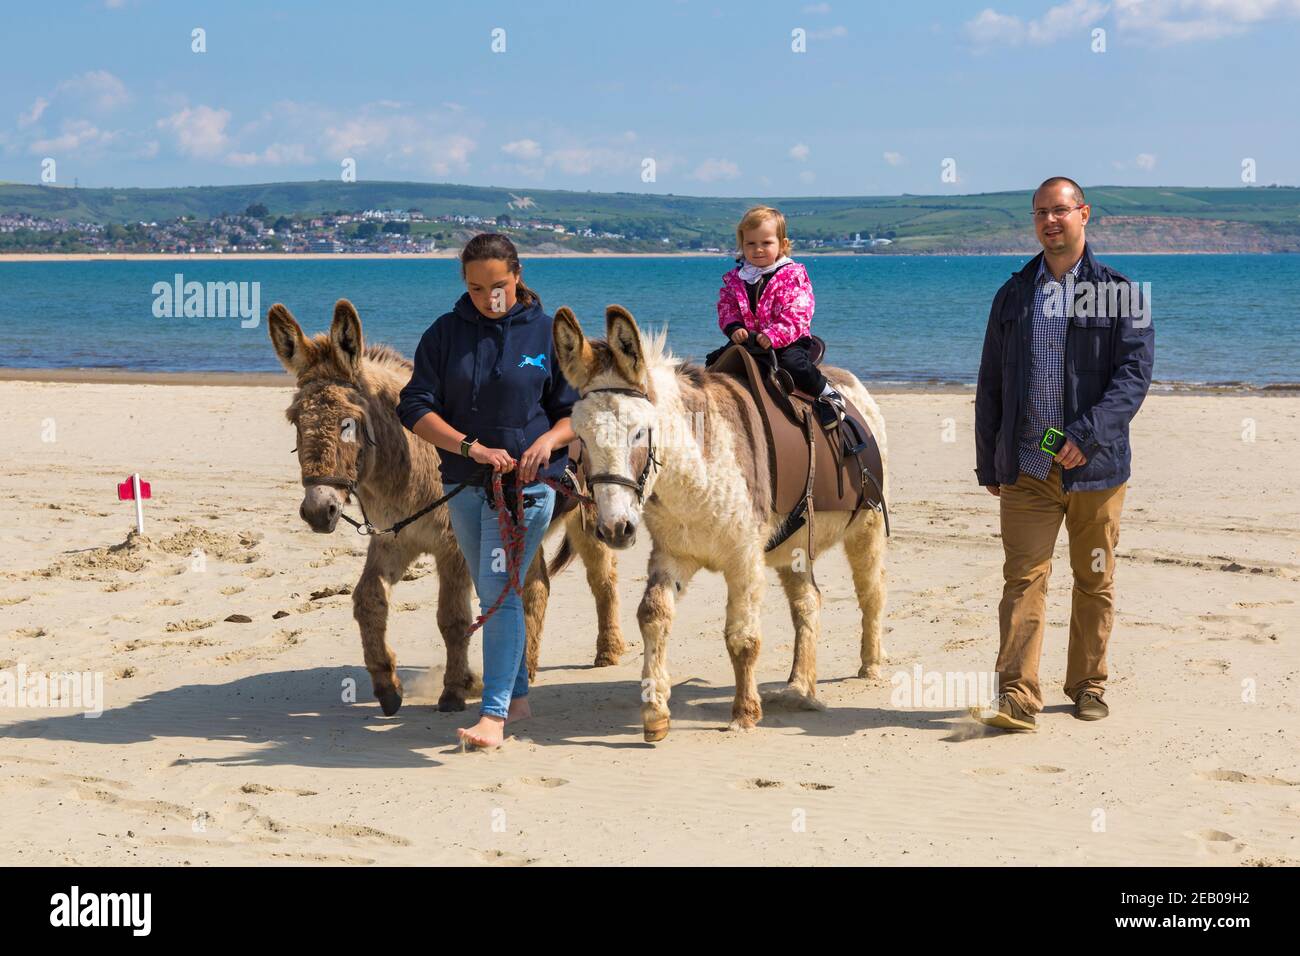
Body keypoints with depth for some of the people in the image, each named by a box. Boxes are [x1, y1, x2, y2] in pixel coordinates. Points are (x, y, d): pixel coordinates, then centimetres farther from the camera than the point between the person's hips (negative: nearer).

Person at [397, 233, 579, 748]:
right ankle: (517, 696, 30)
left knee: (499, 589, -13)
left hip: (526, 483, -4)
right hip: (463, 484, 4)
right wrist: (473, 447, -16)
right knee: (493, 593, 15)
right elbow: (415, 408, -4)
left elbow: (576, 411, 4)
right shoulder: (446, 333, 2)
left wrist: (548, 440, -18)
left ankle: (494, 713, -13)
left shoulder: (547, 333, -2)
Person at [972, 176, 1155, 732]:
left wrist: (1085, 435, -21)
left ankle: (1088, 686, 23)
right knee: (1023, 578, -6)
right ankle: (1017, 697, -10)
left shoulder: (1119, 293, 1)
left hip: (1095, 465, -2)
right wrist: (988, 465, 10)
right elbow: (990, 385, 14)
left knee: (1094, 582, 9)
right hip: (1026, 468, 2)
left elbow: (1135, 372, -9)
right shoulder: (1013, 295, 11)